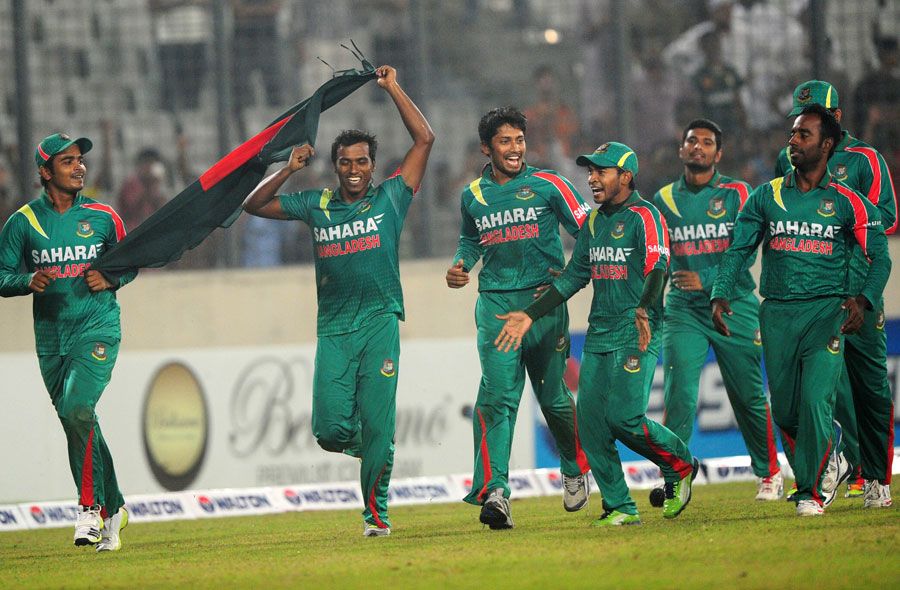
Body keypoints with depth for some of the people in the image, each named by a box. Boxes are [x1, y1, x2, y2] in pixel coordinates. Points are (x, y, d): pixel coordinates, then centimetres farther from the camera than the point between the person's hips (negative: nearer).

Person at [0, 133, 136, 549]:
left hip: (97, 330, -3)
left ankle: (91, 506, -16)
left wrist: (110, 278, -6)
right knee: (77, 423, 8)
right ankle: (113, 508, 23)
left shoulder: (103, 217, 3)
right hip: (51, 338, 3)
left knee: (77, 408, -23)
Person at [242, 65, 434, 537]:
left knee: (377, 426, -5)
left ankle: (375, 511, 6)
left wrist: (392, 89, 6)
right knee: (331, 429, -7)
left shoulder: (389, 198, 6)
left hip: (380, 322, -2)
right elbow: (254, 205, 16)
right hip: (334, 328, 2)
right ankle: (369, 449, 26)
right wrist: (288, 171, 2)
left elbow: (424, 139, 6)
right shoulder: (316, 206, 12)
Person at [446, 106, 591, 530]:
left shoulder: (547, 185, 2)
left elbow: (586, 232, 2)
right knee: (497, 396, -14)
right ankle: (494, 492, -25)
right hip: (495, 304, 1)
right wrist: (460, 266, 9)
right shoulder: (473, 197, 12)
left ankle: (574, 470, 35)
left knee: (553, 396, 8)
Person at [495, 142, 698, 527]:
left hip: (636, 335, -8)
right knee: (590, 421, 0)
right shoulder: (594, 222, 17)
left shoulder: (644, 216, -8)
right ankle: (620, 509, 7)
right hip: (598, 335, 8)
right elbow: (574, 276, 21)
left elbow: (657, 268, -23)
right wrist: (530, 316, 16)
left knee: (624, 417, -17)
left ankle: (681, 466, 9)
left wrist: (643, 310, -41)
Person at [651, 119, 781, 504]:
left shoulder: (736, 194, 1)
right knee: (679, 393, -13)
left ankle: (769, 472, 22)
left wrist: (706, 280, -16)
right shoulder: (664, 199, 9)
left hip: (733, 307, -1)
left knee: (748, 396, 5)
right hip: (683, 309, 2)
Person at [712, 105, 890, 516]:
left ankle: (812, 491, -5)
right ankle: (813, 479, 27)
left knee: (815, 400, -17)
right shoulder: (766, 197, 10)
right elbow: (738, 250, 9)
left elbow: (880, 258, 3)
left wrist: (863, 299, -15)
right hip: (777, 313, 3)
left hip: (826, 311, -3)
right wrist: (720, 295, -6)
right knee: (785, 412, 5)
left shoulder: (848, 203, 2)